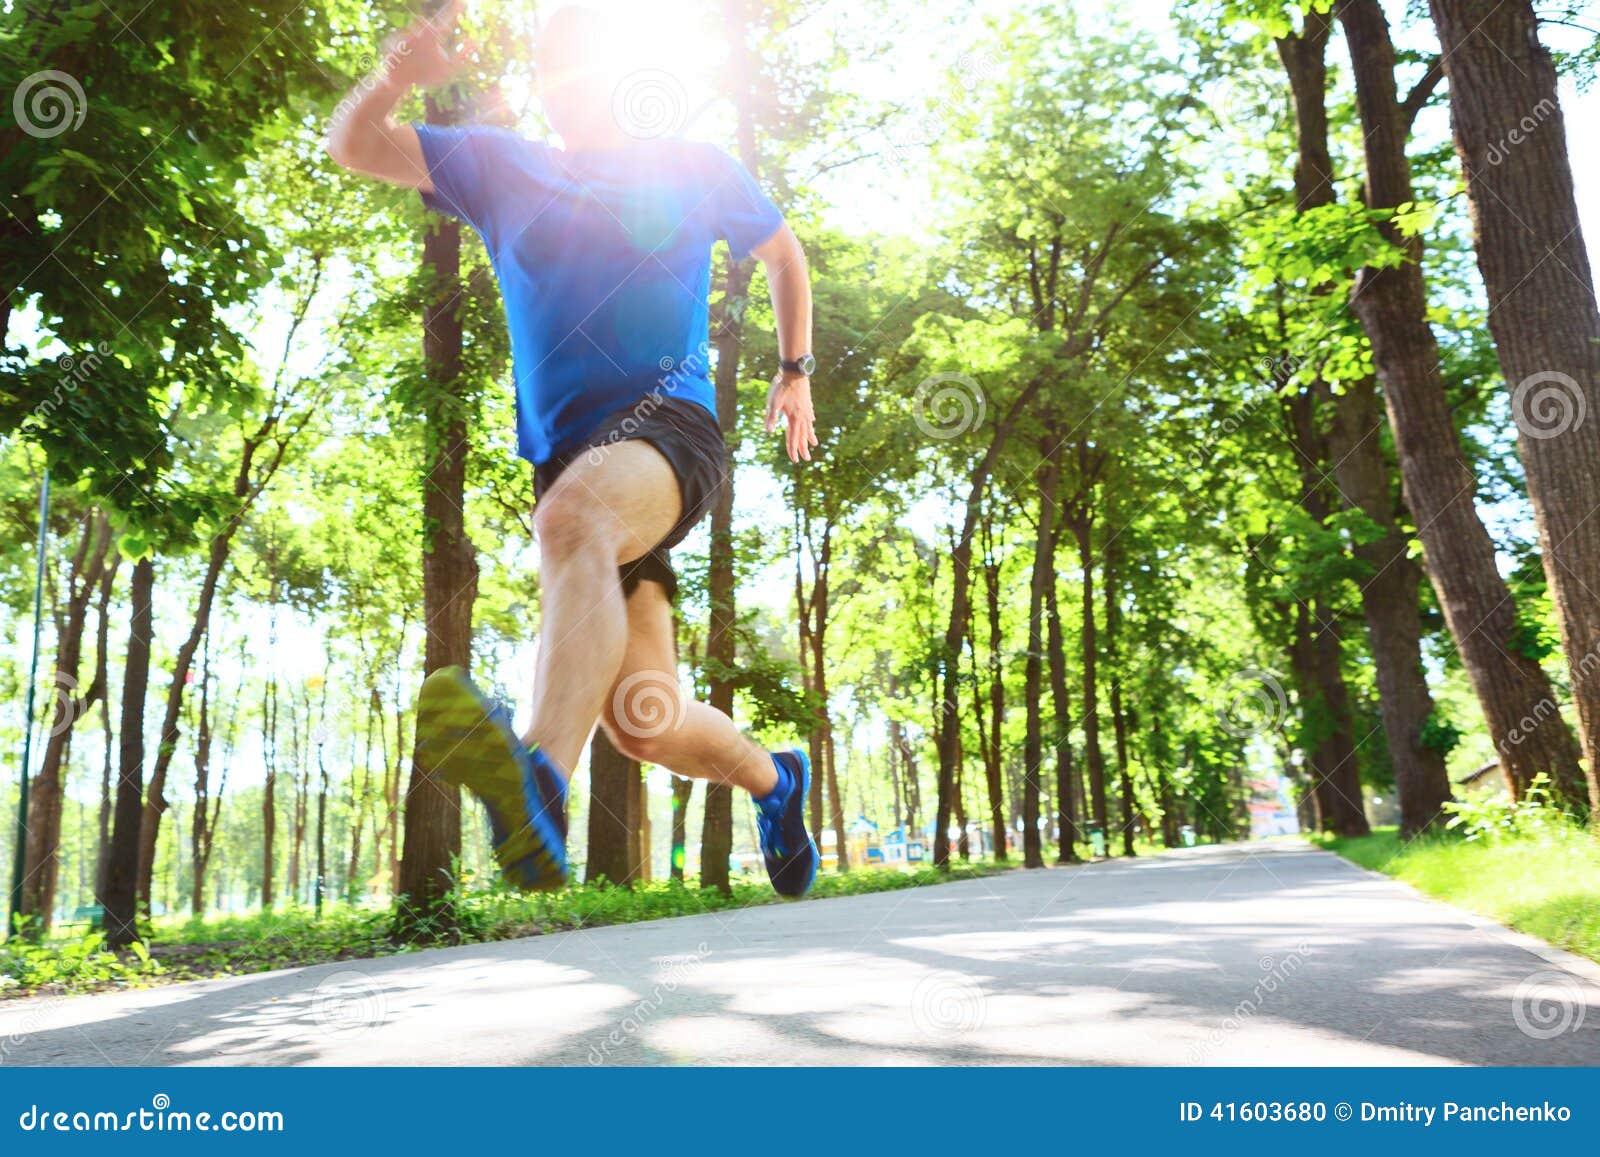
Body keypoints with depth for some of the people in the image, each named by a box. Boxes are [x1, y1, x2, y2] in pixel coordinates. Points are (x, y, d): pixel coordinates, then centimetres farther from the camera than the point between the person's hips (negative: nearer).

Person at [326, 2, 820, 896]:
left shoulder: (696, 170, 14)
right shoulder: (500, 168, 18)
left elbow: (783, 251, 29)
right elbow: (351, 146, 13)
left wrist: (796, 370, 23)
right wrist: (396, 77, -7)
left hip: (671, 421, -4)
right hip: (569, 452, 4)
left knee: (574, 511, -41)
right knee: (643, 722, -1)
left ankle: (542, 788, -61)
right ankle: (774, 780, 30)